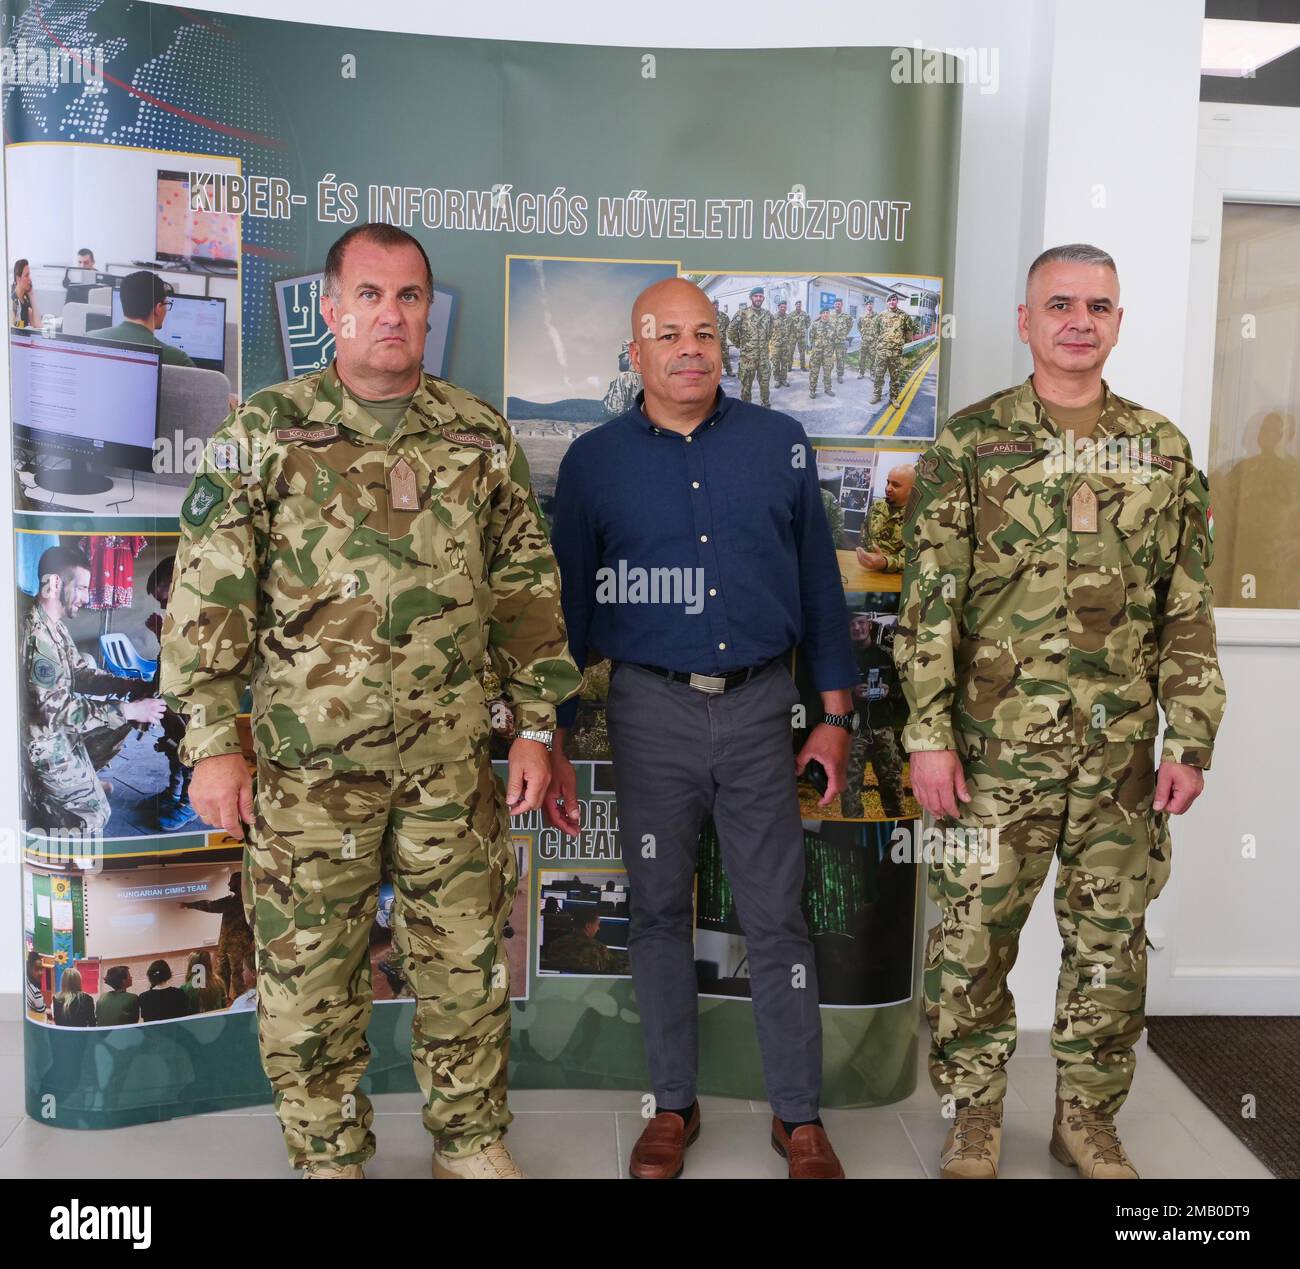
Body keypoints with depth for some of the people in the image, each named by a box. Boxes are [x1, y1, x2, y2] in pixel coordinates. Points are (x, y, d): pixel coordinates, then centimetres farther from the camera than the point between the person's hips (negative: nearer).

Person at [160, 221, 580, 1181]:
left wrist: (536, 724, 3)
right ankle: (330, 1159, 32)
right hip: (309, 765, -1)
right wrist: (213, 741, -8)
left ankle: (472, 1143, 34)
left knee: (468, 965, 12)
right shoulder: (263, 433, -2)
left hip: (452, 764, 2)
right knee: (309, 972, 10)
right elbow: (208, 595, -3)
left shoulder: (483, 436, 5)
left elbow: (528, 589, 7)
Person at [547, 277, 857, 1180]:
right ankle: (674, 1105, 28)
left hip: (759, 707, 0)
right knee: (659, 911, 11)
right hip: (652, 710, 0)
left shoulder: (780, 444, 4)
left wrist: (835, 714, 4)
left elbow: (820, 583, 7)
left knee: (777, 917, 6)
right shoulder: (594, 461, 2)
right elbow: (569, 607, 4)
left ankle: (800, 1115, 23)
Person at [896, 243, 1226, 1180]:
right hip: (996, 748, -2)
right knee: (973, 937, 6)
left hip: (1122, 753, 3)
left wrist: (1190, 742, 1)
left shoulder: (1163, 449, 6)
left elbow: (1189, 611, 6)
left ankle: (1089, 1116, 33)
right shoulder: (969, 443, -3)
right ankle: (975, 1112, 27)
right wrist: (929, 735, -11)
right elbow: (930, 602, -6)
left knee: (1112, 942, 13)